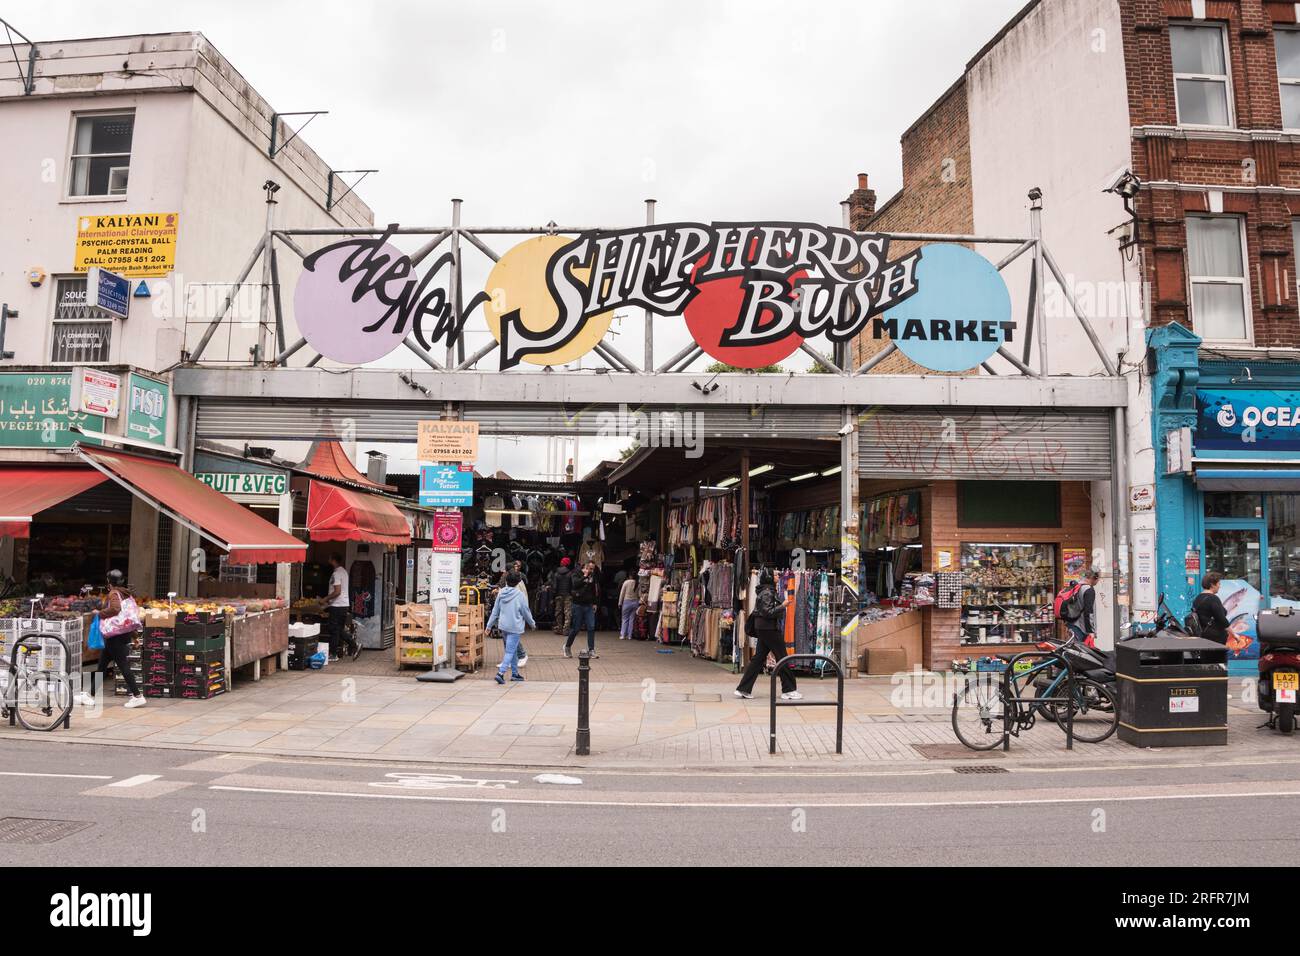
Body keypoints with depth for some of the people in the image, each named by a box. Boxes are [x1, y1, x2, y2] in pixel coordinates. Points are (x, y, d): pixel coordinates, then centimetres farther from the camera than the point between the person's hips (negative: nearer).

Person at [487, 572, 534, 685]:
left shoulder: (501, 593, 2)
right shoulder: (520, 595, -12)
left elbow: (495, 610, 7)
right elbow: (526, 612, -5)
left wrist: (490, 625, 15)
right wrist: (532, 623, 11)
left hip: (503, 625, 6)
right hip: (515, 627, -6)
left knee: (513, 650, 19)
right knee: (510, 651, -4)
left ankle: (515, 673, 26)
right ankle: (501, 673, -16)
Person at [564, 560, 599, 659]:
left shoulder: (593, 577, 8)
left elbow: (596, 591, 17)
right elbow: (575, 584, -23)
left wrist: (595, 603, 10)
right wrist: (584, 576, -20)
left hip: (589, 606, 3)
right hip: (578, 605, -3)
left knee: (591, 627, -6)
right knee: (576, 628, 2)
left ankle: (591, 650, -1)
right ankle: (567, 646, 23)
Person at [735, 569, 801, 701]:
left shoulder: (766, 591, 14)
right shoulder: (767, 593, -16)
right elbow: (768, 612, -22)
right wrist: (782, 606, -18)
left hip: (763, 629, 10)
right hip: (770, 629, -10)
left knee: (758, 658, 9)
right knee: (782, 658, -1)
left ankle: (743, 689, 8)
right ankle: (789, 690, 7)